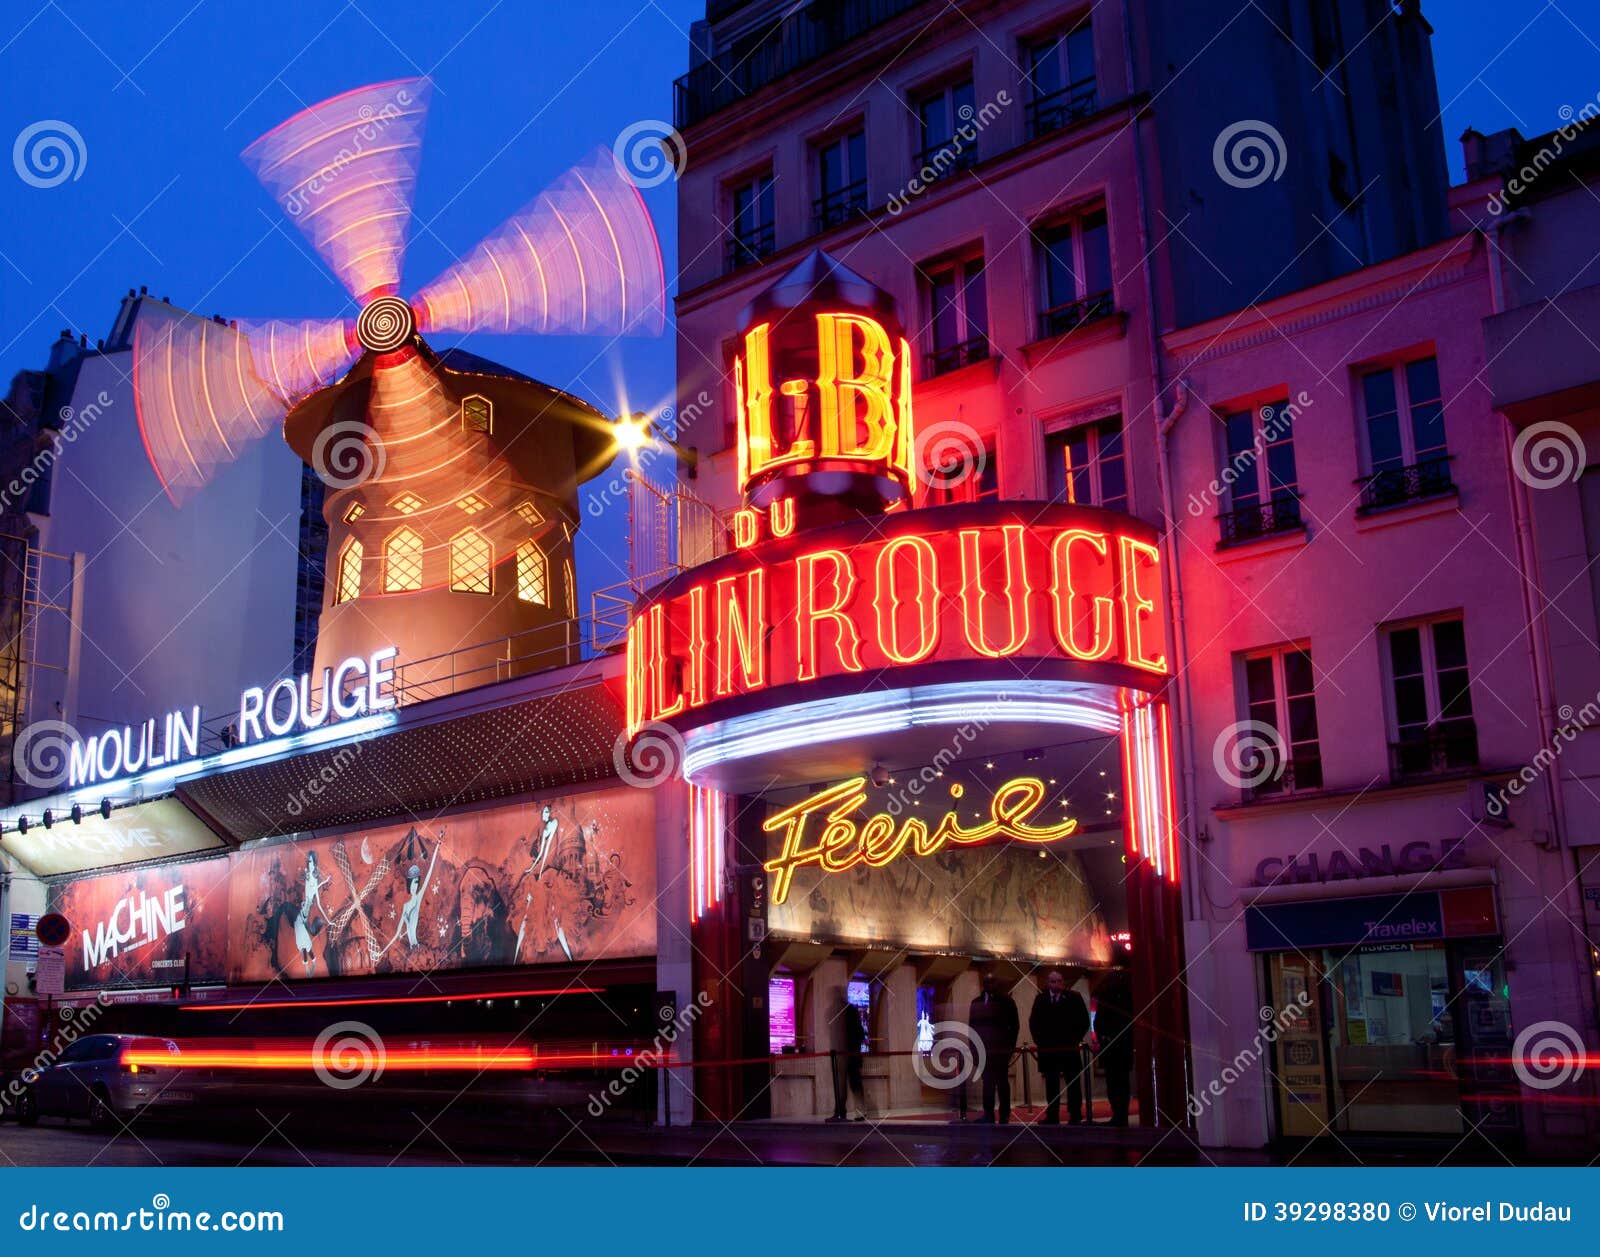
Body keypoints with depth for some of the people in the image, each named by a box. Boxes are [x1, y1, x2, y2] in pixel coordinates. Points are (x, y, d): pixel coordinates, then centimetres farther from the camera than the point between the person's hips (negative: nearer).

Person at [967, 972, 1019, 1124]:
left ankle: (1004, 1115, 4)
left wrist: (1010, 1046, -10)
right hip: (983, 1049, 4)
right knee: (987, 1081, 4)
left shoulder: (1006, 1002, -1)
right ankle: (988, 1115, 4)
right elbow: (972, 1026, 12)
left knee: (1002, 1081, 1)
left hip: (1000, 1049, -4)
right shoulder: (976, 1003, 11)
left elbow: (1014, 1026, -3)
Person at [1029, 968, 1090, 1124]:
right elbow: (1033, 1022, 11)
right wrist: (1039, 1041, 2)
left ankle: (1075, 1117, 1)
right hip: (1048, 1049, 2)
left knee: (1073, 1084, -1)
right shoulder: (1041, 999, 9)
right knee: (1051, 1085, 5)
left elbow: (1084, 1021, 1)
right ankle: (1052, 1117, 8)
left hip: (1069, 1048, -2)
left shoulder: (1074, 998, 2)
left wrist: (1075, 1040, -5)